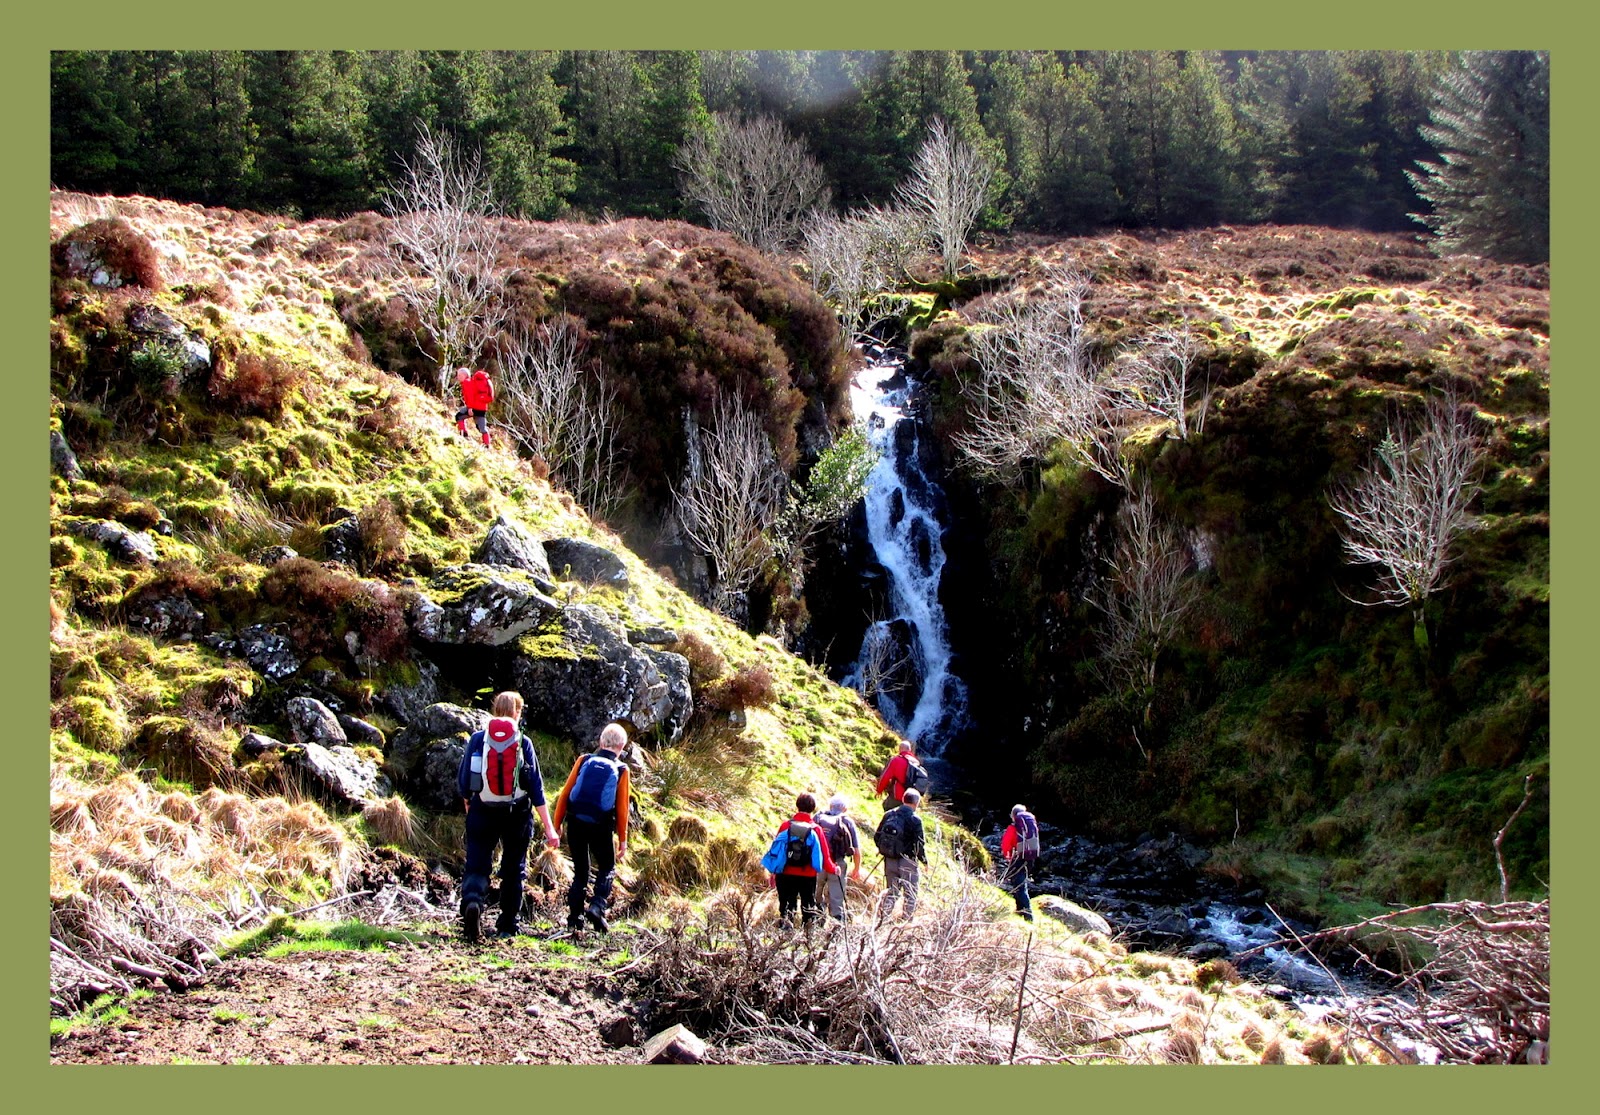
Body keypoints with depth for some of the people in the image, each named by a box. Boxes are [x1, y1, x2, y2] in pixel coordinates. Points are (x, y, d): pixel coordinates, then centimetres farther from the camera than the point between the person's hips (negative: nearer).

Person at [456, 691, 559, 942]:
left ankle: (471, 900, -30)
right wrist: (549, 828, -2)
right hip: (517, 815, 0)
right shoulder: (523, 742, -2)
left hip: (482, 812, 0)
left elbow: (463, 779, 2)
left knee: (477, 865, 1)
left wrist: (468, 808, 22)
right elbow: (536, 787, -4)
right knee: (513, 869, 13)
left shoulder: (477, 739, 0)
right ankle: (507, 925, 16)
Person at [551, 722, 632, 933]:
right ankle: (597, 906, -4)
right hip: (601, 828, -2)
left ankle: (574, 916, 12)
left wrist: (556, 826, 8)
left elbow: (565, 794, 2)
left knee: (580, 870, 17)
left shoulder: (584, 760, 4)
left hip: (575, 823, 2)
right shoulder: (621, 770, 0)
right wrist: (622, 840, 6)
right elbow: (622, 808, -1)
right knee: (607, 868, 17)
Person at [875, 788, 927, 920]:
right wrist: (924, 860, 2)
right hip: (907, 862, -5)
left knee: (892, 891, 17)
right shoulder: (915, 820, -14)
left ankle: (882, 917, 5)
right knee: (910, 894, 9)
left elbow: (877, 836, 7)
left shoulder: (889, 815, 2)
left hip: (889, 860, 5)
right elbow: (919, 844, -13)